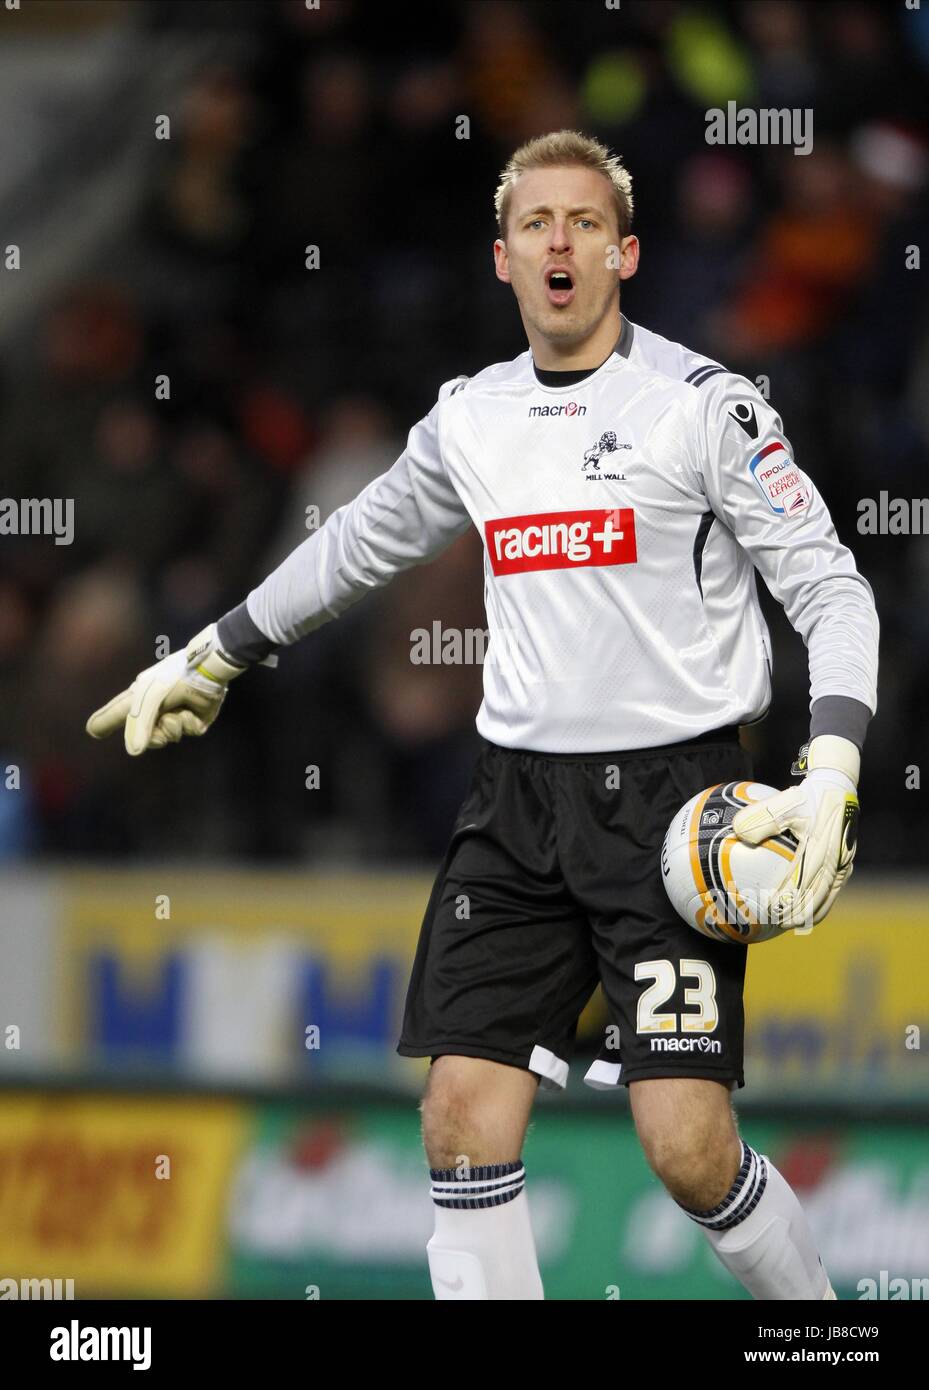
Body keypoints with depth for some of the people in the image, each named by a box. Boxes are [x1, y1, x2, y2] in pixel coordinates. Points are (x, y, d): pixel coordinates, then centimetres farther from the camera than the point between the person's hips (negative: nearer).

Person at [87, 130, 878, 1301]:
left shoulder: (701, 402, -5)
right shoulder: (467, 421, 11)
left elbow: (831, 590, -5)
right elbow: (357, 545, 29)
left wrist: (830, 777, -17)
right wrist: (210, 659, 36)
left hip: (669, 792, -5)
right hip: (516, 797, 5)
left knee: (688, 1150, -12)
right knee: (463, 1120, -5)